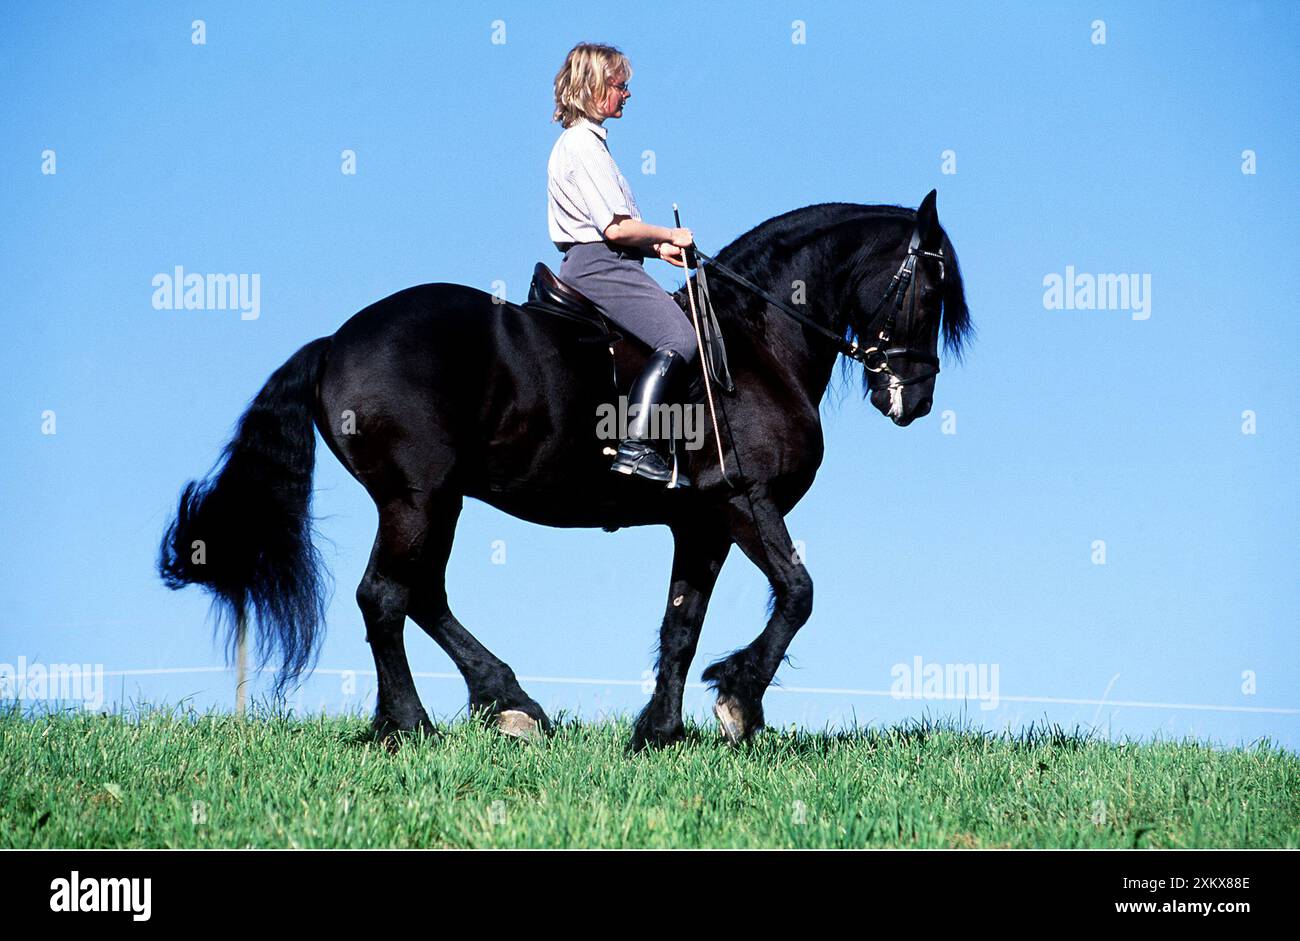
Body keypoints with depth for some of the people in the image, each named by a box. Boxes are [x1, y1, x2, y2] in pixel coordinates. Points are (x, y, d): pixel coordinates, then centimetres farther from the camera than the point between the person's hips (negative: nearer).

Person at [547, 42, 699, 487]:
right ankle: (637, 446, -32)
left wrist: (657, 248, 14)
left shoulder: (583, 142, 21)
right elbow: (616, 228, -18)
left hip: (590, 265, 11)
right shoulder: (583, 146, -12)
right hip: (600, 267, -11)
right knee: (677, 338, -24)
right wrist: (668, 236, -3)